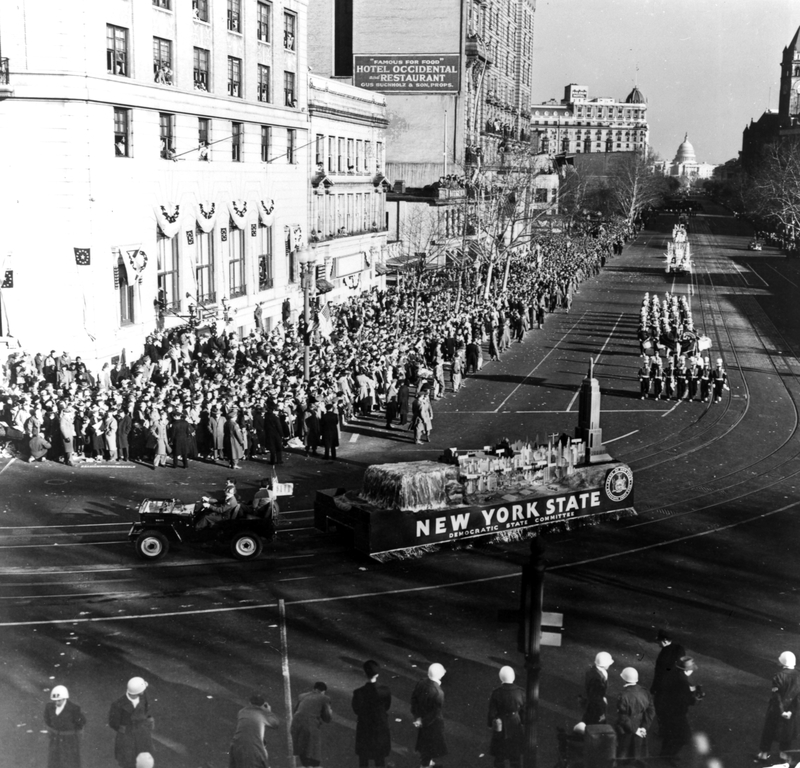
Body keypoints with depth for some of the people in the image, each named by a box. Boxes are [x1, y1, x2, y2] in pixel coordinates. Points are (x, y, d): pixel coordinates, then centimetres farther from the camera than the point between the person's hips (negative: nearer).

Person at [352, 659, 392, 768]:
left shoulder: (359, 693, -24)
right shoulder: (385, 691, -18)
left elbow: (356, 710, -9)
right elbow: (387, 707, -3)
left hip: (364, 729, -1)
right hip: (381, 729, 1)